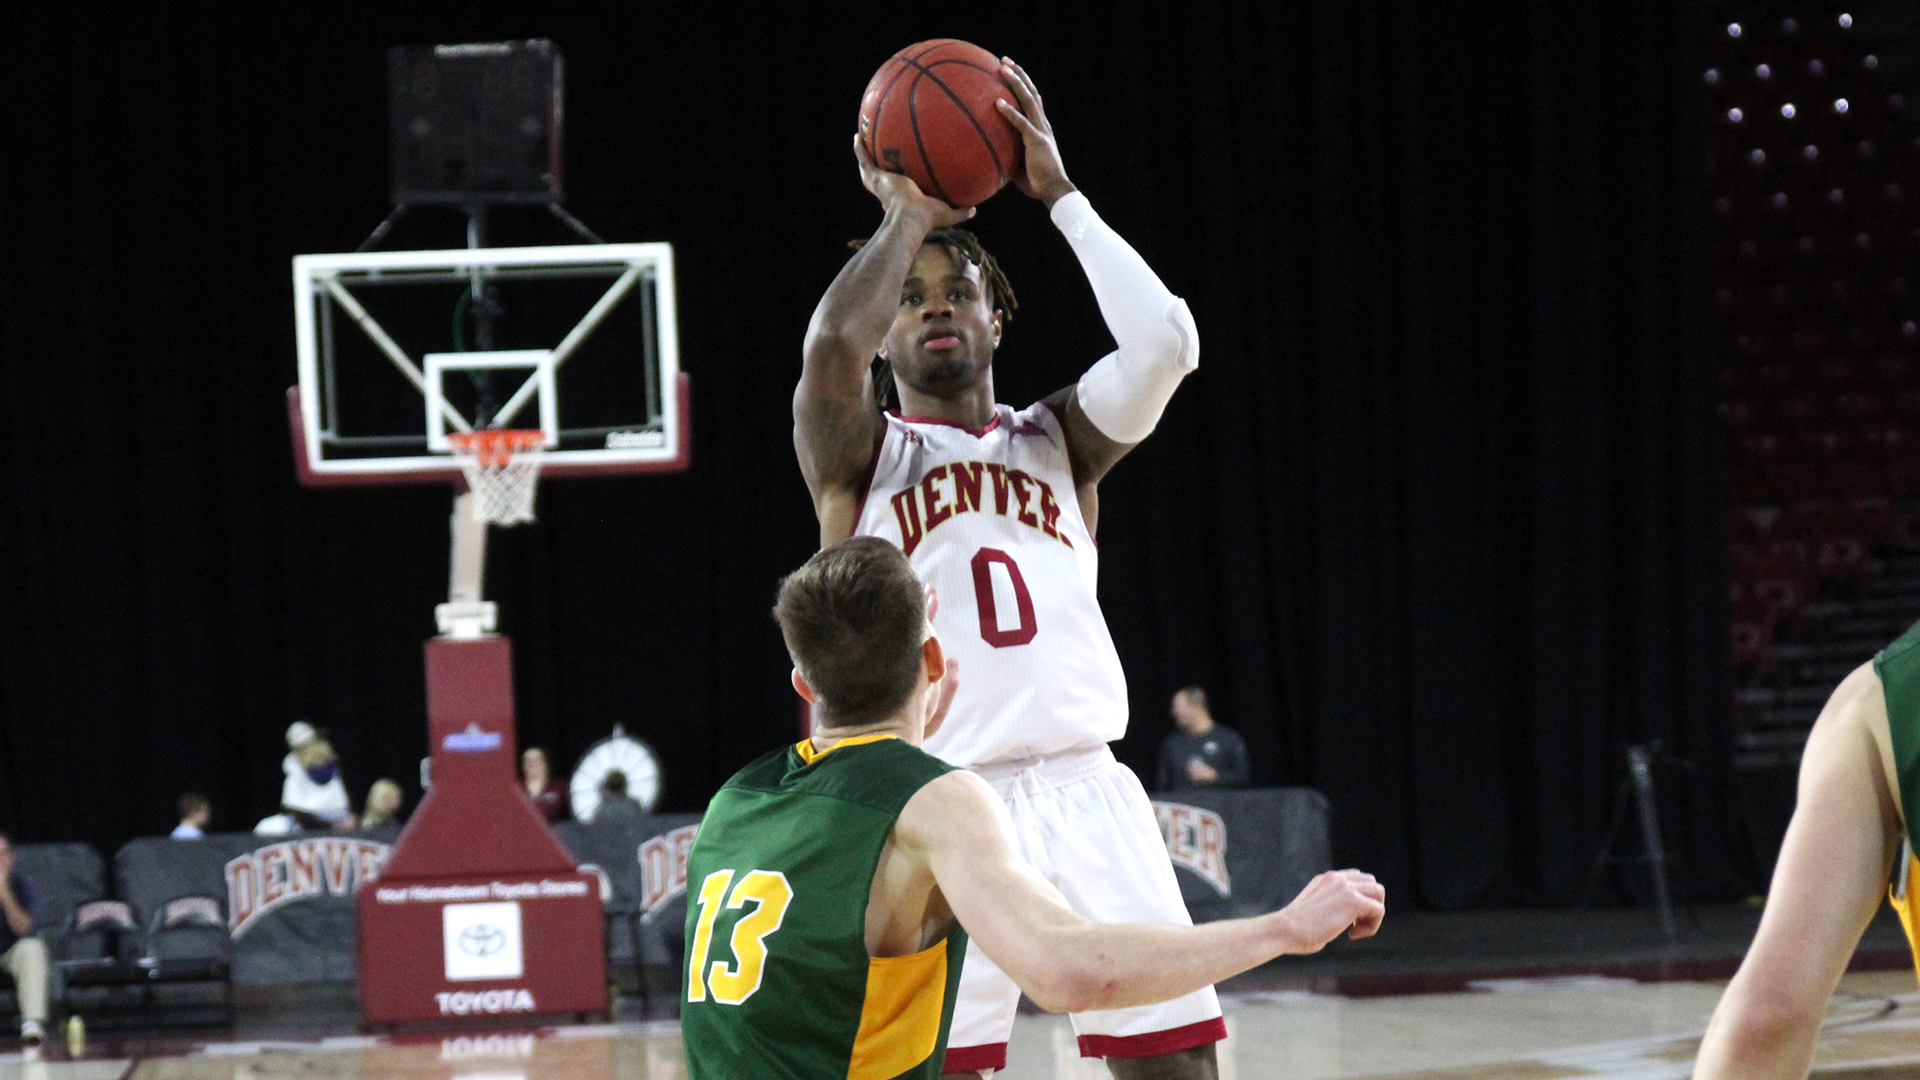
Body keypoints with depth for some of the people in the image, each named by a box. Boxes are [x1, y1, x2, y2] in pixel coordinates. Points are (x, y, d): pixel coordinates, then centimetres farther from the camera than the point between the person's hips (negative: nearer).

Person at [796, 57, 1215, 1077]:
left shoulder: (1057, 440, 17)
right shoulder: (857, 457, 9)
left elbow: (1165, 342, -3)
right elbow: (831, 349, -15)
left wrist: (1059, 195, 3)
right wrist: (909, 215, 0)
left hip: (1083, 793, 2)